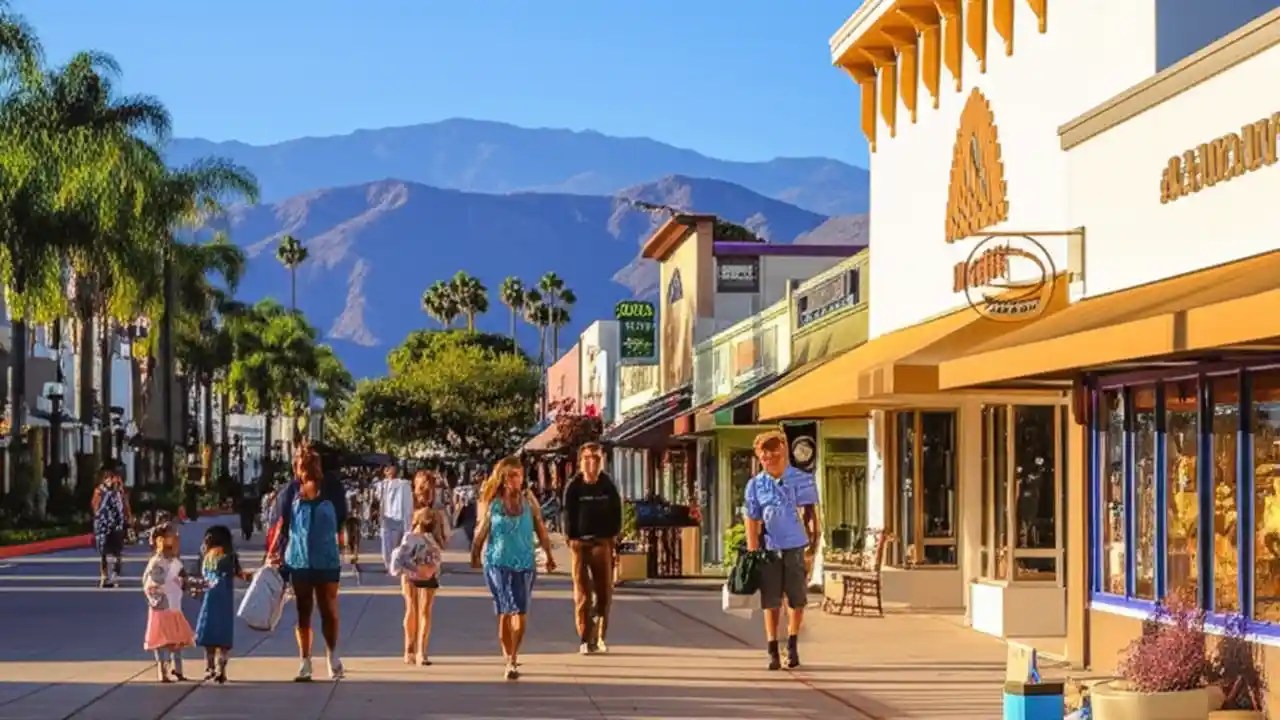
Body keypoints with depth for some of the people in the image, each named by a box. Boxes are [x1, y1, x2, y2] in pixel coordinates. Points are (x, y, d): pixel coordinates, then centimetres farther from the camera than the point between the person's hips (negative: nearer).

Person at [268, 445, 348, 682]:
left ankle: (332, 656, 20)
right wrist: (274, 553, 1)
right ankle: (305, 662, 15)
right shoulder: (291, 490, -1)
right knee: (303, 612, 8)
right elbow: (283, 525, 4)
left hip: (327, 560, -1)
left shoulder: (332, 488, -2)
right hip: (298, 559, 1)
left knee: (329, 611, 4)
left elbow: (343, 521, 4)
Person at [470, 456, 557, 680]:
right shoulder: (492, 502, -3)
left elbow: (540, 528, 7)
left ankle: (512, 658, 8)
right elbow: (482, 531, 5)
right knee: (506, 611, -1)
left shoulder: (528, 500, 1)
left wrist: (549, 555, 10)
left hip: (525, 563, 2)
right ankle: (510, 658, 11)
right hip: (497, 563, -2)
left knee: (520, 613, -1)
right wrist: (475, 556, 10)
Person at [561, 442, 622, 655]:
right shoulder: (574, 487, -2)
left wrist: (613, 536, 0)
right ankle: (585, 639, 1)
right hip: (580, 543, -2)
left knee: (604, 592, 3)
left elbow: (616, 512, 9)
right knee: (582, 593, -2)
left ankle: (599, 637, 16)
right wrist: (571, 538, -7)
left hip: (603, 543, 2)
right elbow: (568, 514, -1)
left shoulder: (608, 486, 4)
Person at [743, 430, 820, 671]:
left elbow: (810, 513, 0)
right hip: (769, 549, 1)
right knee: (770, 602, 1)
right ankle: (773, 651, 6)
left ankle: (792, 646, 22)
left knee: (796, 600, 6)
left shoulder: (802, 480, -1)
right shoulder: (755, 485, 3)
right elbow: (752, 519, 3)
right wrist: (753, 552, -2)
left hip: (796, 548, -1)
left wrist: (813, 541, -8)